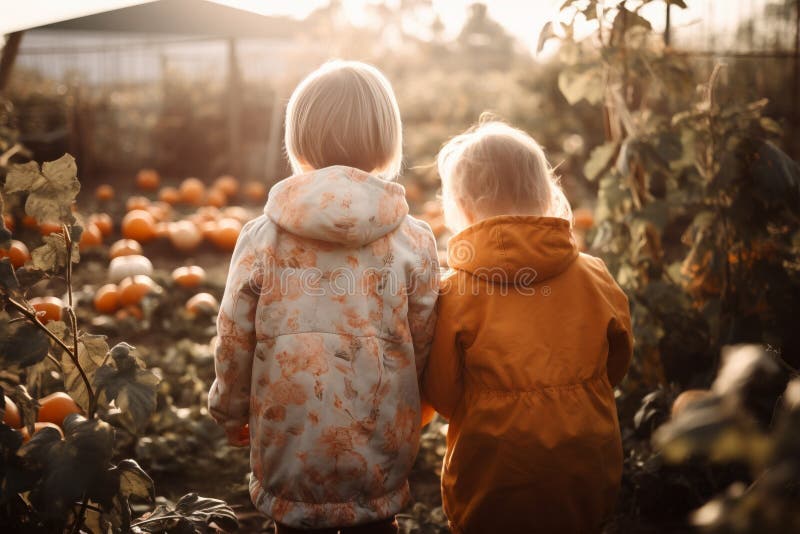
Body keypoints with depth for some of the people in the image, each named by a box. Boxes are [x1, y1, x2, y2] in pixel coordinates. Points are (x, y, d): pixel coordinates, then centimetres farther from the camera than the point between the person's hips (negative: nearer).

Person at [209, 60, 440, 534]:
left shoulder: (260, 239, -10)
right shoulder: (415, 242, -10)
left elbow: (234, 344, -2)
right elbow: (423, 350, -3)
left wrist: (231, 412, 16)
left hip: (288, 453, 0)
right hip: (381, 457, 0)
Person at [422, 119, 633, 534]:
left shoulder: (455, 295, -17)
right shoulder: (595, 278, -8)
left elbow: (442, 397, -8)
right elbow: (616, 365, 6)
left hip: (492, 488, -2)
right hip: (587, 481, 3)